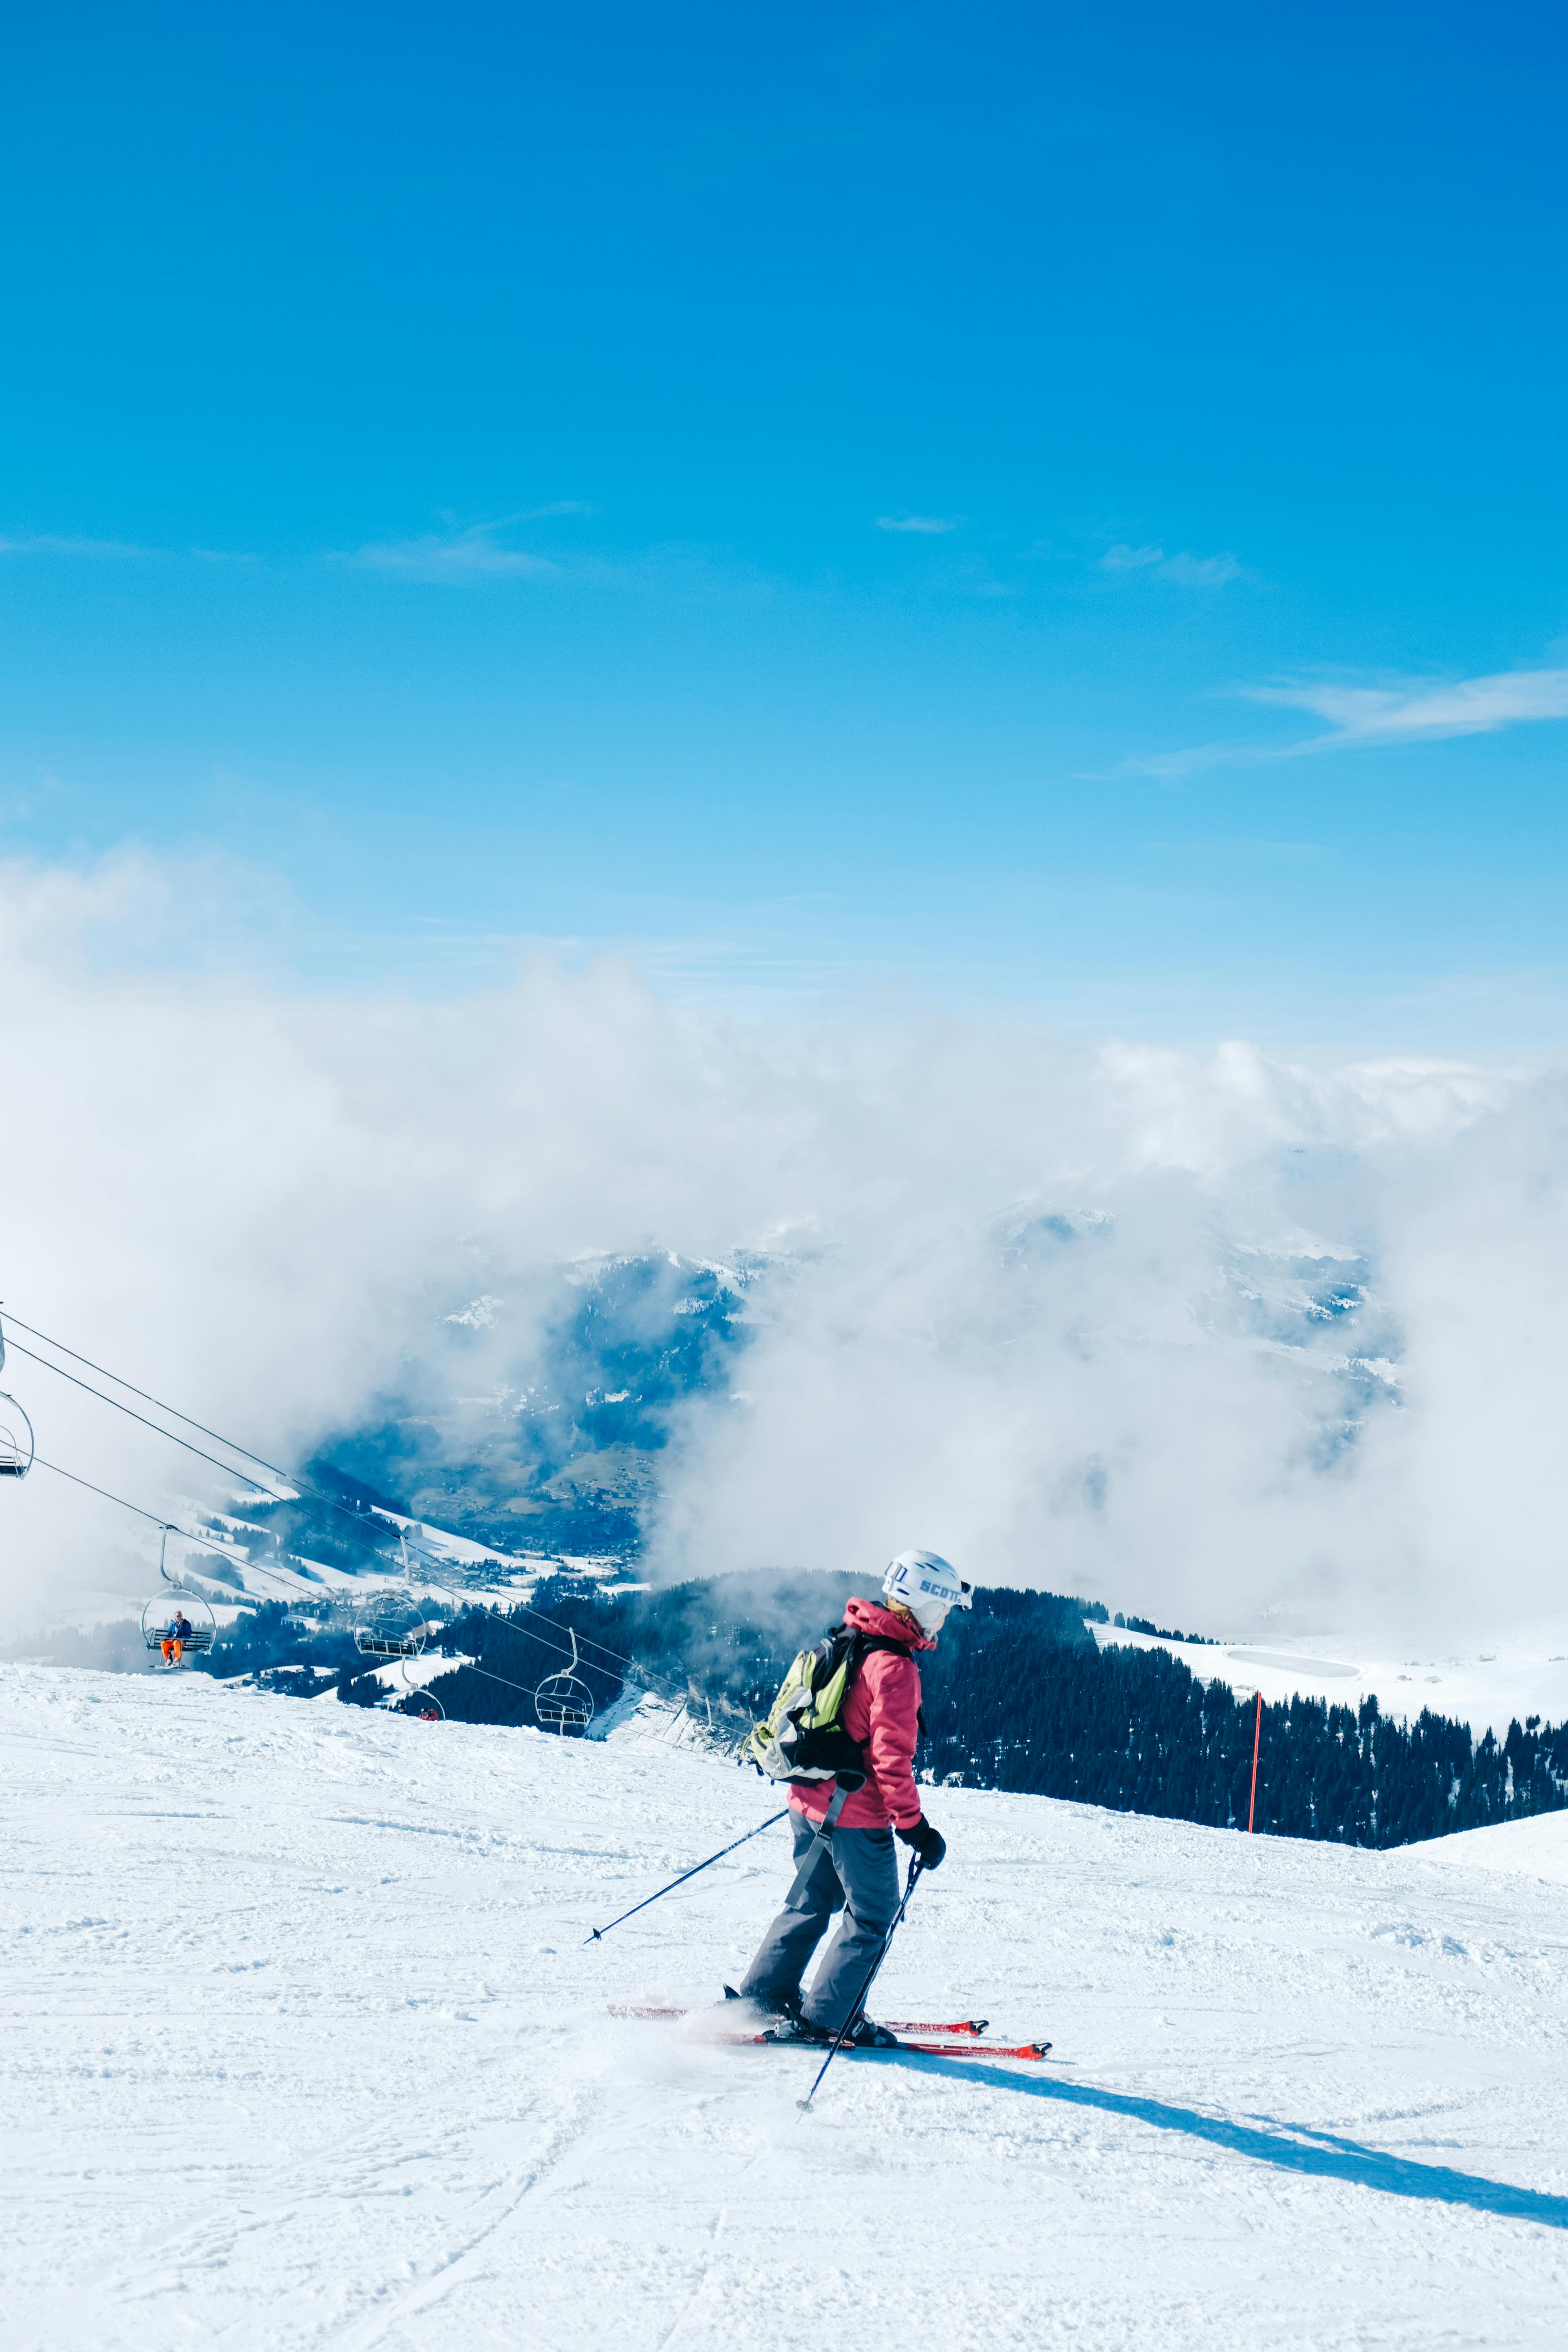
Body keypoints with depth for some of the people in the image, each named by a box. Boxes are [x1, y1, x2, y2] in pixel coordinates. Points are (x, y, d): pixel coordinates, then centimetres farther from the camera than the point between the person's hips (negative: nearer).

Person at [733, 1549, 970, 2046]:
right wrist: (914, 1826, -19)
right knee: (873, 1914, 5)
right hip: (856, 1815, -9)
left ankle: (762, 1995, 28)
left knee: (812, 1902, 23)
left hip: (809, 1800, 9)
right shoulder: (895, 1668, -21)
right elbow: (891, 1757, -24)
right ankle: (823, 2018, 7)